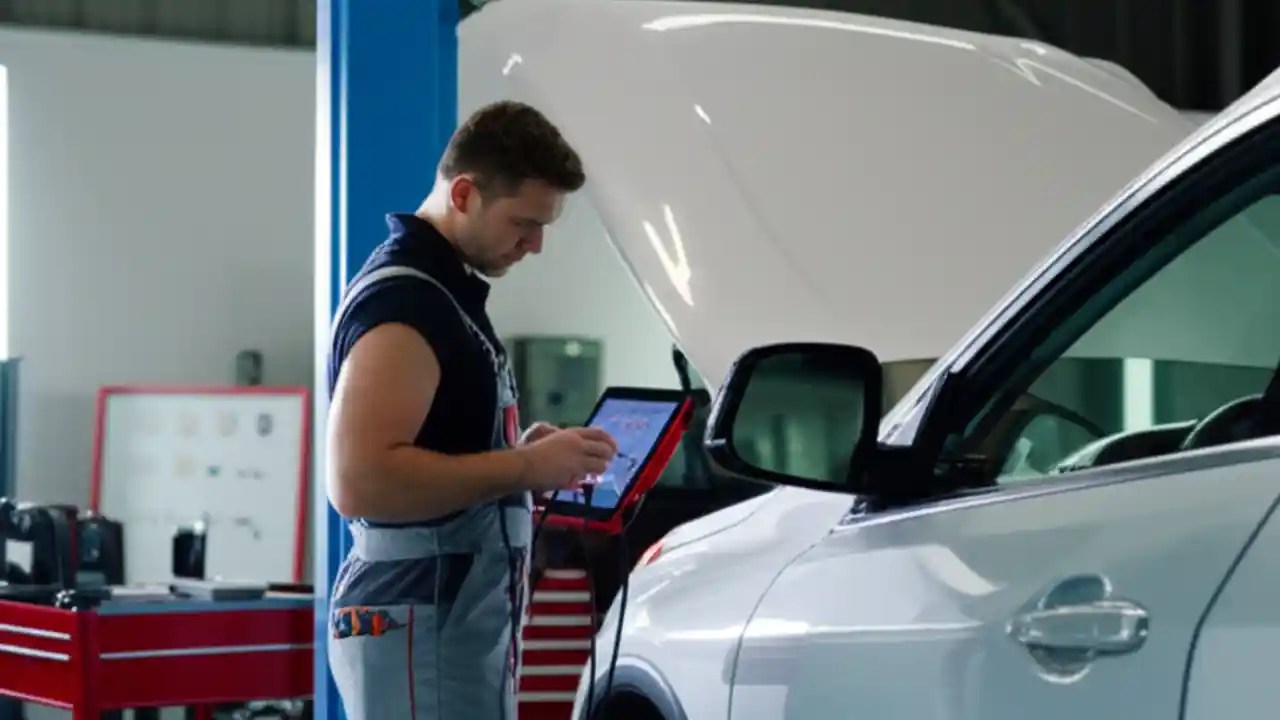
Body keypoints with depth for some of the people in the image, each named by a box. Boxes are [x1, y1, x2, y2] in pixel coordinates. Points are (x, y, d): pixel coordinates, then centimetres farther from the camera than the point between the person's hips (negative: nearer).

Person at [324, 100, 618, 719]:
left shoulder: (445, 290, 16)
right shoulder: (402, 301, -17)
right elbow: (359, 479, -26)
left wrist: (523, 459, 8)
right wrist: (524, 468, -21)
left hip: (453, 618, 10)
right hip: (419, 626, -10)